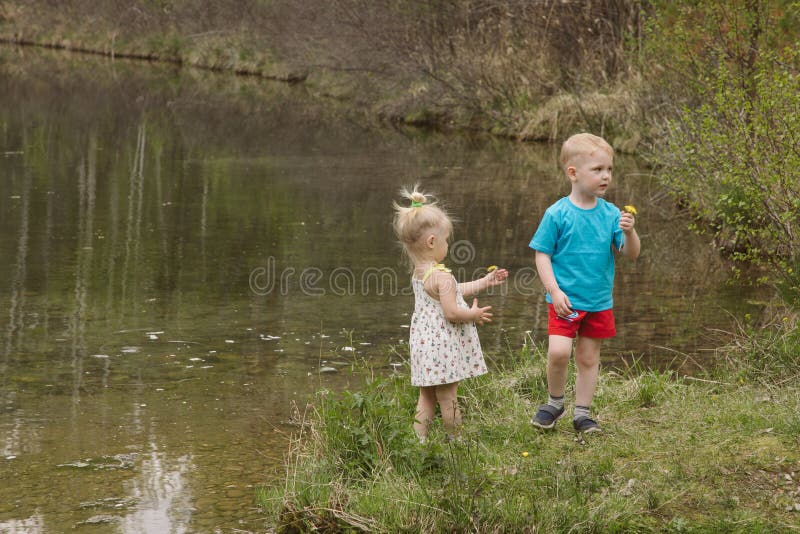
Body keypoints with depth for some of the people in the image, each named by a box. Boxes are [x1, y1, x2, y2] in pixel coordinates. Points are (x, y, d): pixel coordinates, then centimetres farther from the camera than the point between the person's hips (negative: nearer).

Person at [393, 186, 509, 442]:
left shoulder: (419, 273, 9)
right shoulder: (442, 276, -21)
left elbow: (455, 292, 20)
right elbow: (452, 312, -24)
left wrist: (485, 281, 24)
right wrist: (474, 314, -6)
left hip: (425, 344, 9)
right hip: (443, 348, -9)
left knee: (427, 398, 13)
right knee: (448, 399, 4)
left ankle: (420, 439, 13)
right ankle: (455, 439, 16)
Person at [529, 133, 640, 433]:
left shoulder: (611, 214, -1)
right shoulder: (557, 214, -10)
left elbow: (631, 254, 1)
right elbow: (542, 254, -6)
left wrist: (629, 232, -20)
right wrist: (554, 291, -14)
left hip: (599, 303, 3)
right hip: (565, 301, -3)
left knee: (589, 358, 10)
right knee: (558, 351, -17)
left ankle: (582, 414, 25)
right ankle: (554, 403, 8)